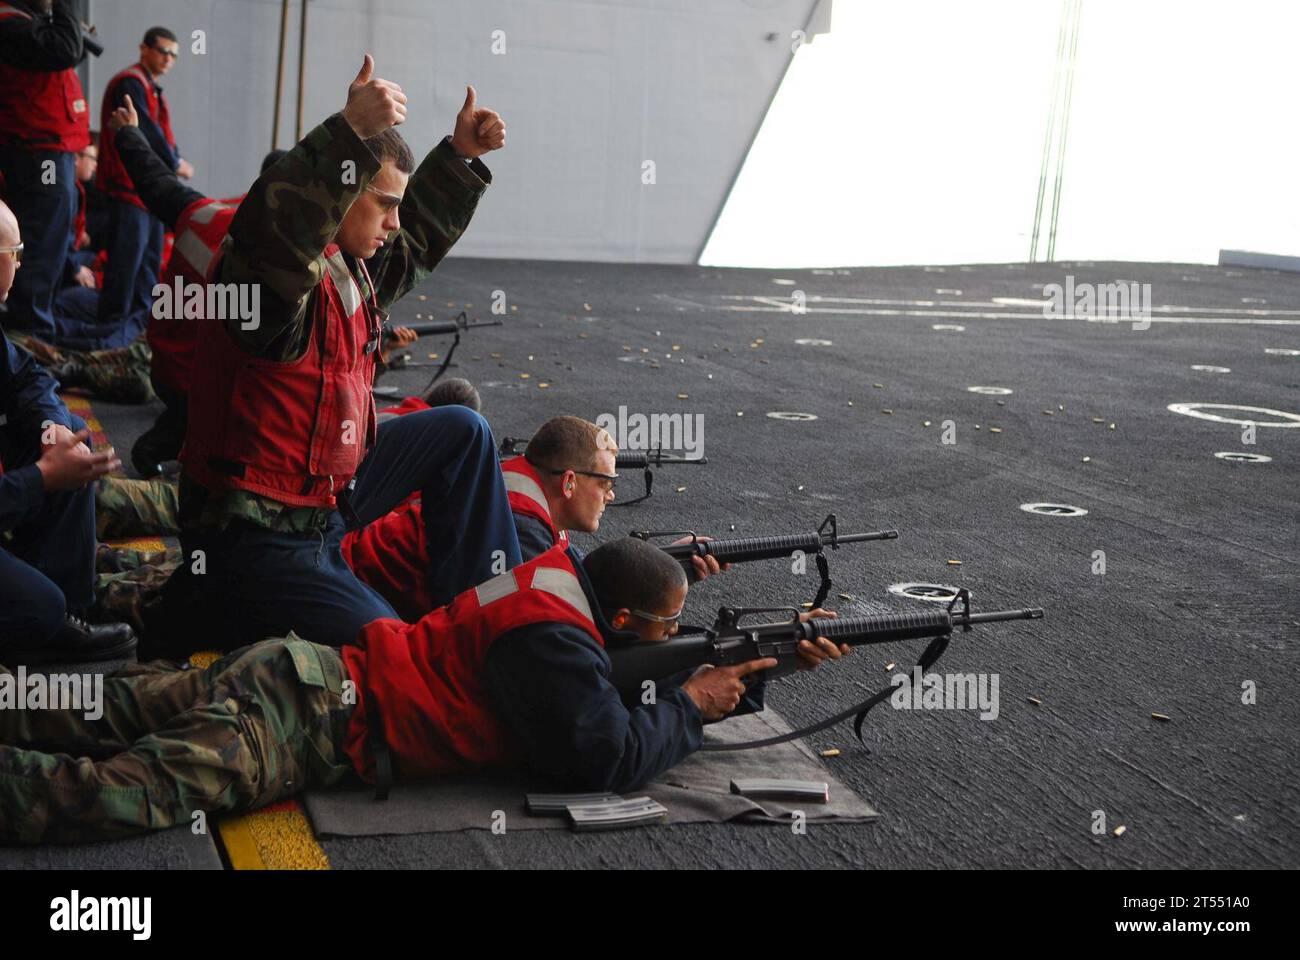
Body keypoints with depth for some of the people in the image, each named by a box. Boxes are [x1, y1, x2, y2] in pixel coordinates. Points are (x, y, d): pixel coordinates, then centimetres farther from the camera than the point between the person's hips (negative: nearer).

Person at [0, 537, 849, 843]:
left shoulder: (561, 585, 12)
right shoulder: (551, 639, -17)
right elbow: (605, 761, -20)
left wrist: (760, 670, 19)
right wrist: (690, 706, -3)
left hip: (300, 677, 10)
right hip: (312, 716, -10)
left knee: (102, 723, 10)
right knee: (133, 789, -21)